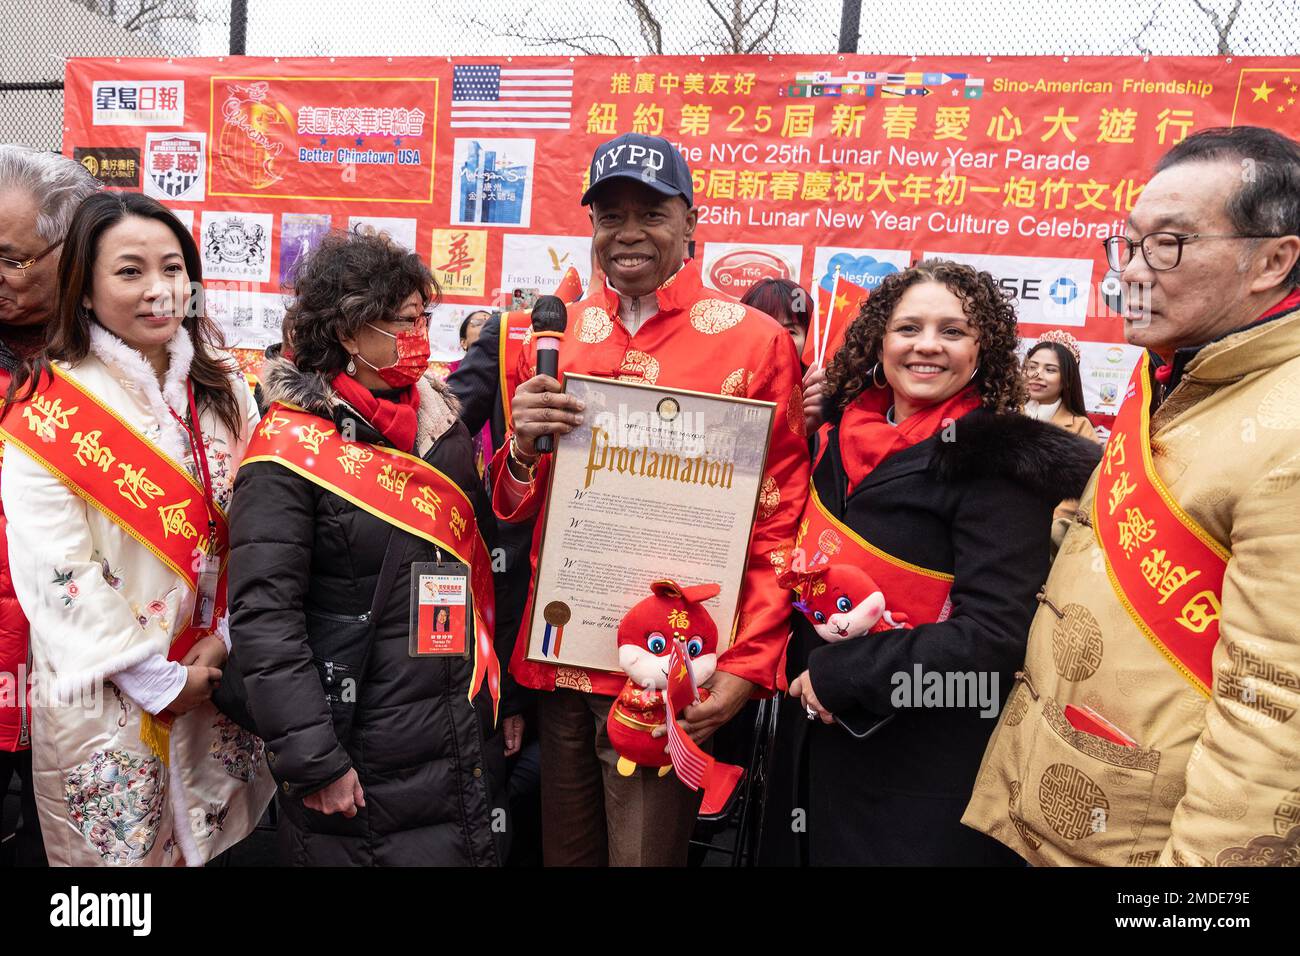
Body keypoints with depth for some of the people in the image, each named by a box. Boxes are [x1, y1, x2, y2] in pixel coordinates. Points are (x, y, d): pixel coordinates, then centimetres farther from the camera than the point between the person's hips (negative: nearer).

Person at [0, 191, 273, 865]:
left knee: (213, 836, 18)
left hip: (218, 675, 4)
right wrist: (158, 680, -14)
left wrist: (228, 638, -7)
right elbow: (57, 575, -16)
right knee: (120, 845, 12)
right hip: (107, 694, -4)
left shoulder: (222, 390, 1)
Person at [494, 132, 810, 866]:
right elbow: (516, 509, 10)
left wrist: (748, 664, -11)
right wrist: (523, 446, -11)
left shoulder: (755, 340, -6)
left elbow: (778, 520, -5)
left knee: (645, 851, 9)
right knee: (564, 852, 19)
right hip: (560, 654, 5)